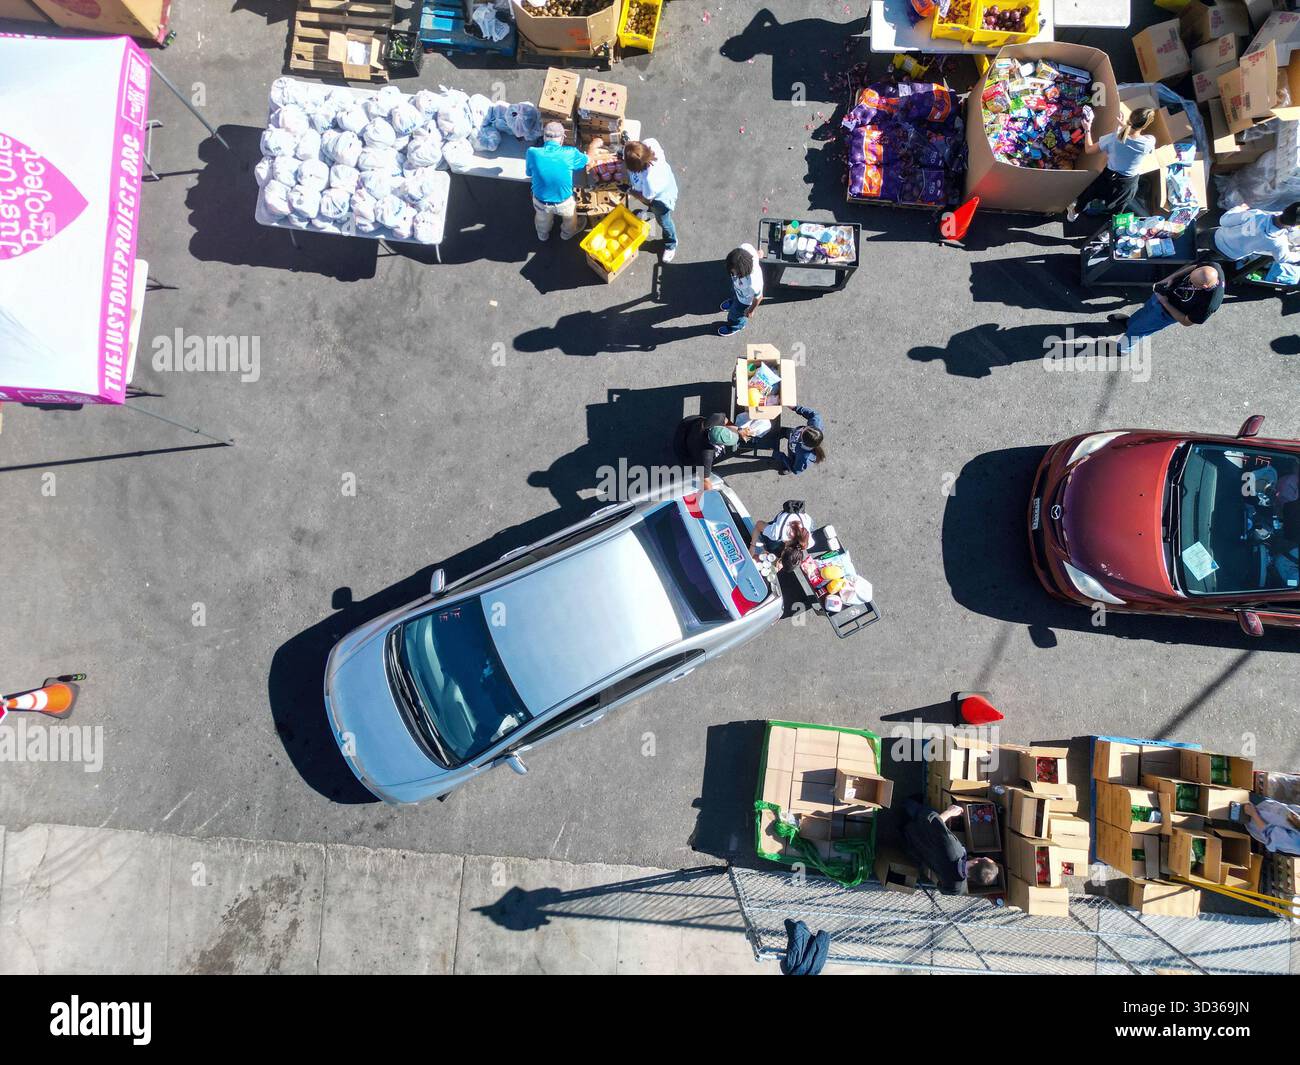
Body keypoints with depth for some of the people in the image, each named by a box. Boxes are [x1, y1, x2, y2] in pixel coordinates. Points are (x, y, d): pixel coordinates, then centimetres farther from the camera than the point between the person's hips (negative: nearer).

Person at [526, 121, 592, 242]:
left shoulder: (532, 153, -23)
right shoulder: (570, 153, -23)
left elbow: (529, 173, -2)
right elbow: (588, 161, -1)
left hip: (540, 201, 1)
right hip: (564, 202, -1)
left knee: (543, 220, 36)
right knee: (570, 219, 35)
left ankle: (543, 235, 64)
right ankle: (567, 234, 62)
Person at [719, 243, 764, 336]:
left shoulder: (753, 283, -53)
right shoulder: (745, 248, -40)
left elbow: (758, 297, -29)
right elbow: (754, 249, -13)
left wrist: (751, 310, -7)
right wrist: (757, 253, 14)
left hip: (745, 299, -5)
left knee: (736, 313, 29)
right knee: (734, 294, 40)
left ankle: (737, 326, 66)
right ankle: (733, 302, 78)